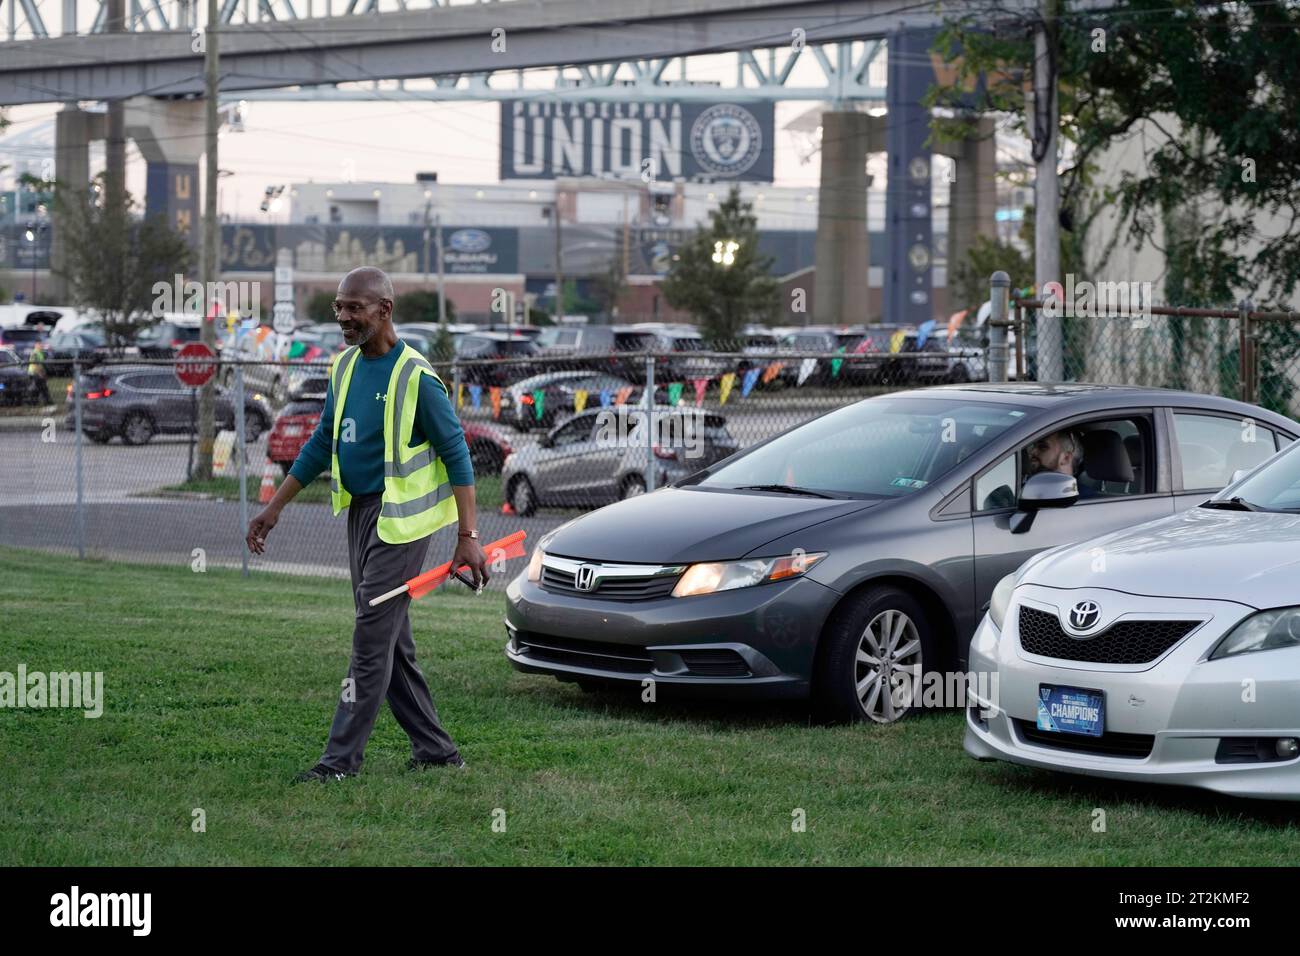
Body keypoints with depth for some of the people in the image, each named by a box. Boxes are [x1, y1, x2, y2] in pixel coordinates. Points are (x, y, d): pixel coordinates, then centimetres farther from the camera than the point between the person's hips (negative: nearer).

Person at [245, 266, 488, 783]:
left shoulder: (416, 377, -15)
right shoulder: (344, 366, 8)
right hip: (359, 513, 8)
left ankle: (342, 756, -6)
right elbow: (322, 444, 18)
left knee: (373, 637, -8)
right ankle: (434, 748, 19)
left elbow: (456, 454, -13)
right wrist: (275, 507, 17)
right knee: (392, 641, 11)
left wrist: (467, 537, -18)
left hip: (401, 517, -8)